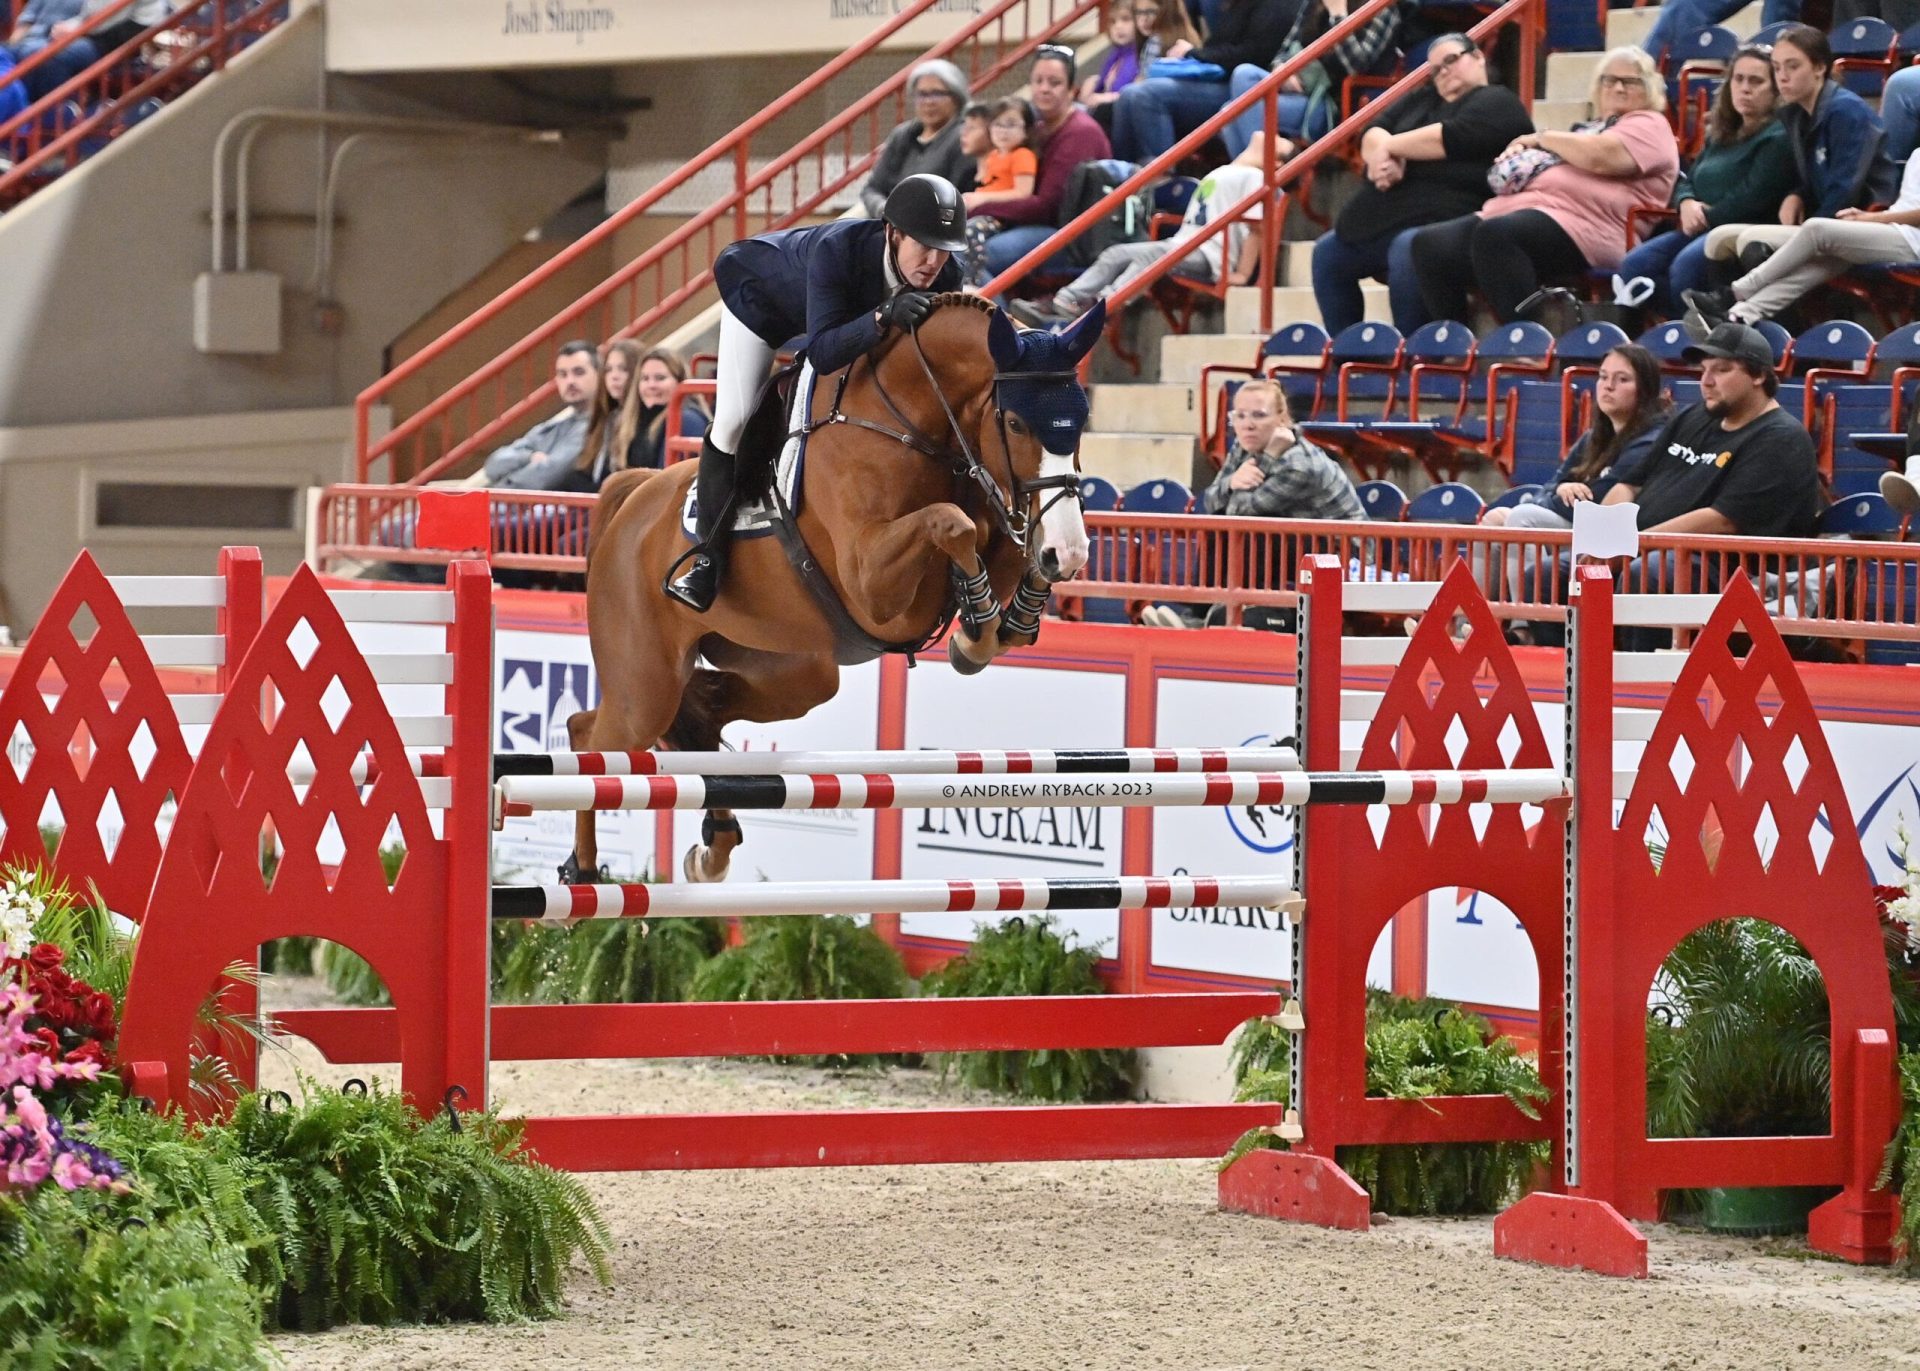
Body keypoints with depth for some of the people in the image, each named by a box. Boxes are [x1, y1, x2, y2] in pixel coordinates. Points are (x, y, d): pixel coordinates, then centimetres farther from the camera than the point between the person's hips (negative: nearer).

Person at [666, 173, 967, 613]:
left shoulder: (944, 278, -31)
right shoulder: (836, 249, -46)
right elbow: (823, 352, -51)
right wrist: (883, 317, -64)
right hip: (759, 289, -5)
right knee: (734, 420, -11)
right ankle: (707, 550, 1)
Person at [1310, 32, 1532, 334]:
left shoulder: (1496, 103, 1)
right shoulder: (1421, 102, 25)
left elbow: (1449, 138, -15)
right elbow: (1372, 136, 14)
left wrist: (1390, 146, -3)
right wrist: (1382, 157, -11)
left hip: (1443, 217, -9)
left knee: (1407, 251, -38)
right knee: (1327, 253, 8)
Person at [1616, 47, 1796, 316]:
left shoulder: (1778, 137, -4)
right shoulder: (1721, 135, 24)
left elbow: (1753, 197, -14)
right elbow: (1686, 181, 24)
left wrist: (1706, 217, -9)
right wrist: (1687, 204, 0)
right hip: (1702, 229, 9)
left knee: (1687, 264, -37)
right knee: (1635, 264, -14)